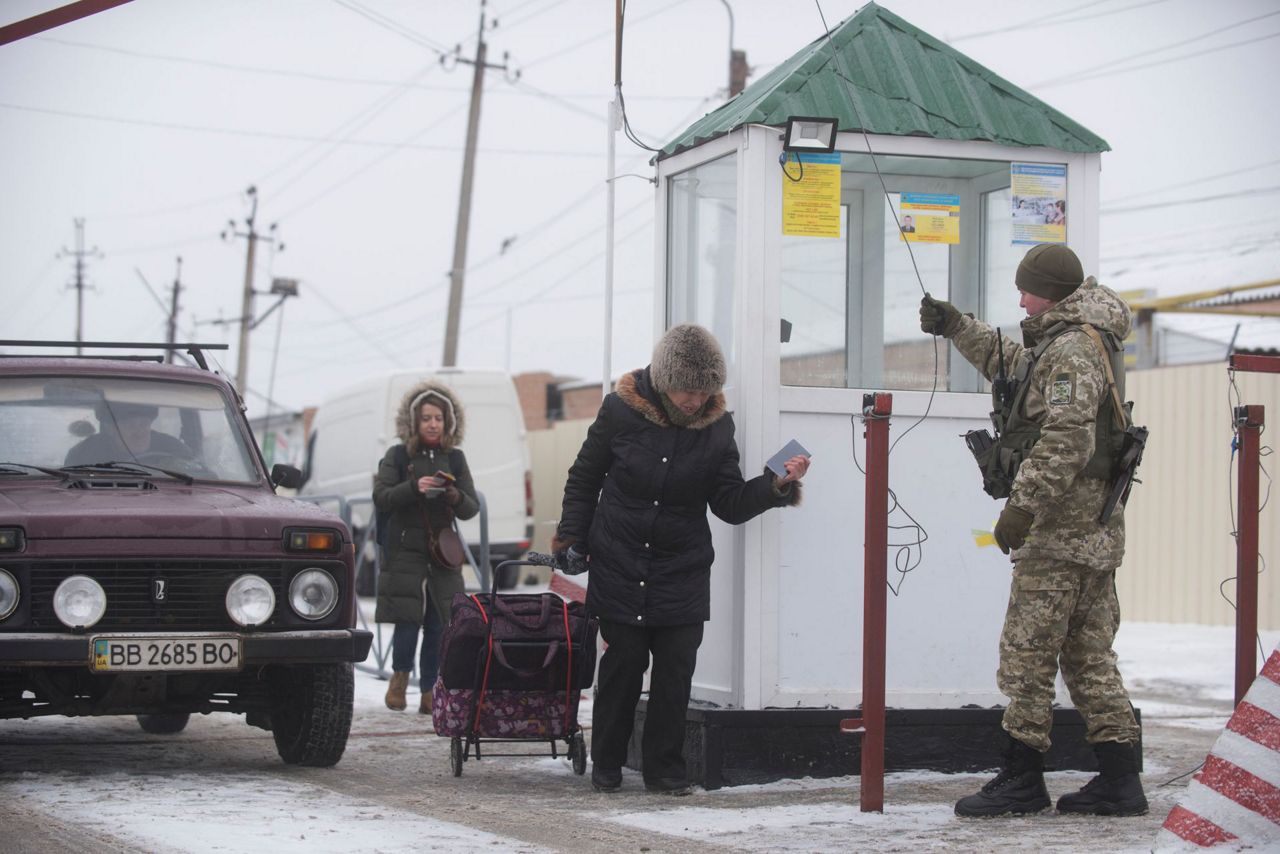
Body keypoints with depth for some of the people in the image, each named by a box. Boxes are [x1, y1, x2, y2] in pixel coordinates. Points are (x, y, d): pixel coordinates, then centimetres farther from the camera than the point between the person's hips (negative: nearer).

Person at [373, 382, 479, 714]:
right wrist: (414, 488, -21)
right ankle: (400, 674, 13)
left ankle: (428, 691, 9)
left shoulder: (455, 459, 11)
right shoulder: (398, 456, 4)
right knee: (408, 619, -11)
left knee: (438, 625, -1)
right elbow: (381, 498, -5)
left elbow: (472, 508, 8)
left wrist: (456, 497, -15)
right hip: (405, 552, -2)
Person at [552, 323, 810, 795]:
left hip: (683, 572, 2)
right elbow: (584, 479, 6)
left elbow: (730, 504, 0)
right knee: (623, 663, 1)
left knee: (676, 667, -2)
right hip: (619, 566, -2)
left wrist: (776, 486, -15)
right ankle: (606, 765, 15)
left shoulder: (716, 425, -2)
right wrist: (572, 539, 3)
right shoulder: (621, 411, -7)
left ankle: (665, 767, 9)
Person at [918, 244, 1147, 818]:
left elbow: (1066, 441, -24)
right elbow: (1014, 363, 36)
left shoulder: (1073, 349, -15)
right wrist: (956, 328, 33)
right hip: (1094, 528, 10)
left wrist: (1021, 506, -24)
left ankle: (1021, 780, 1)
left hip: (1059, 531, -10)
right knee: (1088, 653, 11)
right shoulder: (1073, 343, 18)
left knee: (1028, 651, -4)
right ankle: (1119, 781, 12)